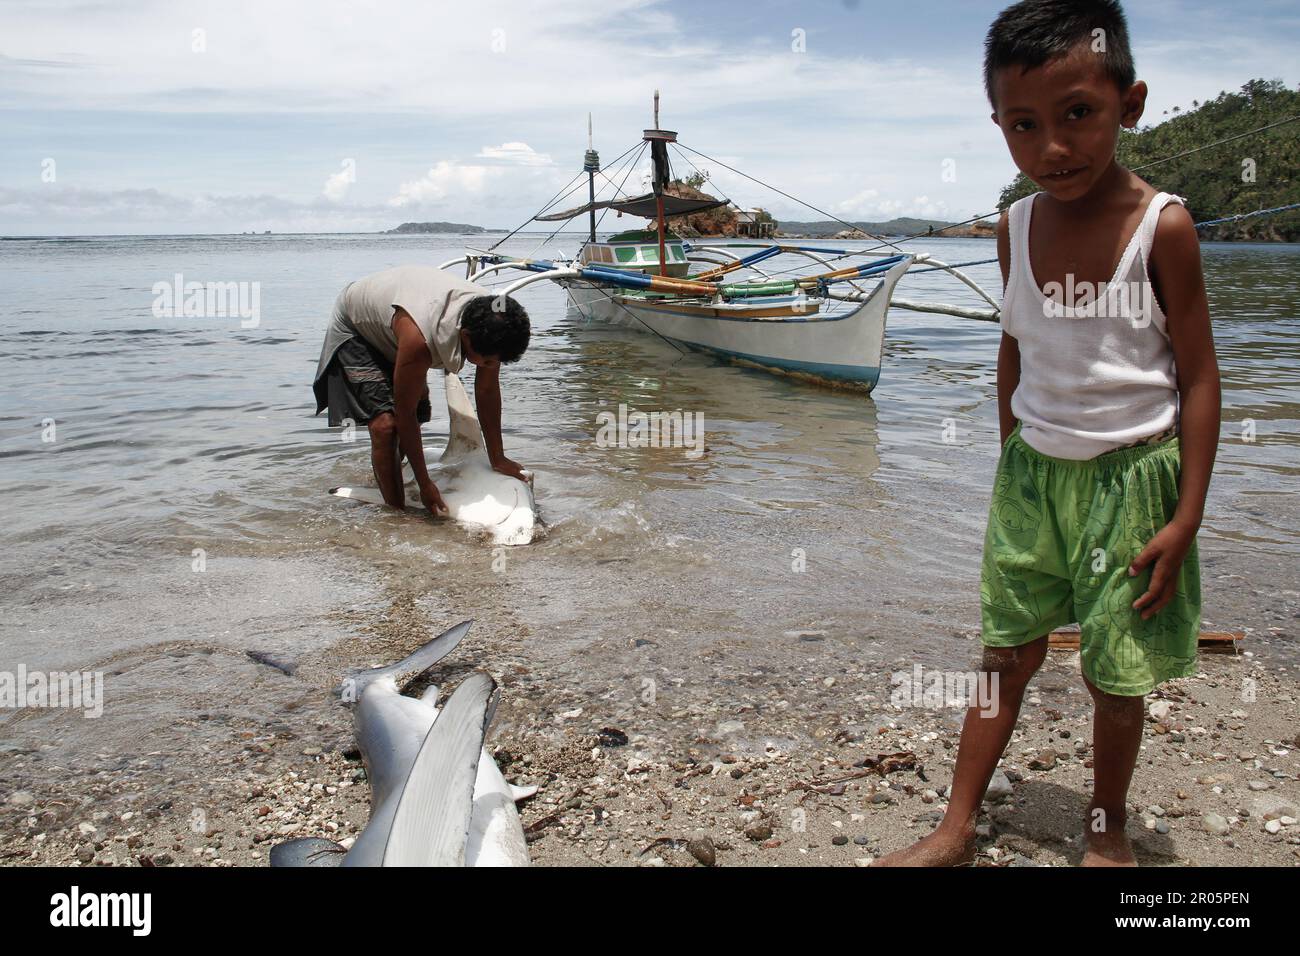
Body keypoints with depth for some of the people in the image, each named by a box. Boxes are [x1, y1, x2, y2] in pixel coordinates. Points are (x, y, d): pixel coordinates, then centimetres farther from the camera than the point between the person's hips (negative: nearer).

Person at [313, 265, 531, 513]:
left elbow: (488, 391, -13)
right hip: (354, 325, -7)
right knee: (385, 424, -21)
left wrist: (498, 460, -8)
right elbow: (405, 414, -33)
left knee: (420, 414, 11)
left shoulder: (490, 318, -27)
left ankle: (382, 479, 37)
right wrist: (425, 485, -26)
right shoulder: (419, 339, -45)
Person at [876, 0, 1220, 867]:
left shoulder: (1163, 226, -13)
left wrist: (1186, 517, -12)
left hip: (1130, 476, -3)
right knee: (1009, 654, 11)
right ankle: (957, 831, 21)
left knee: (1116, 671, 9)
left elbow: (1198, 377, -10)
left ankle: (1108, 829, 33)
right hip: (1032, 473, 4)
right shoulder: (1017, 229, -1)